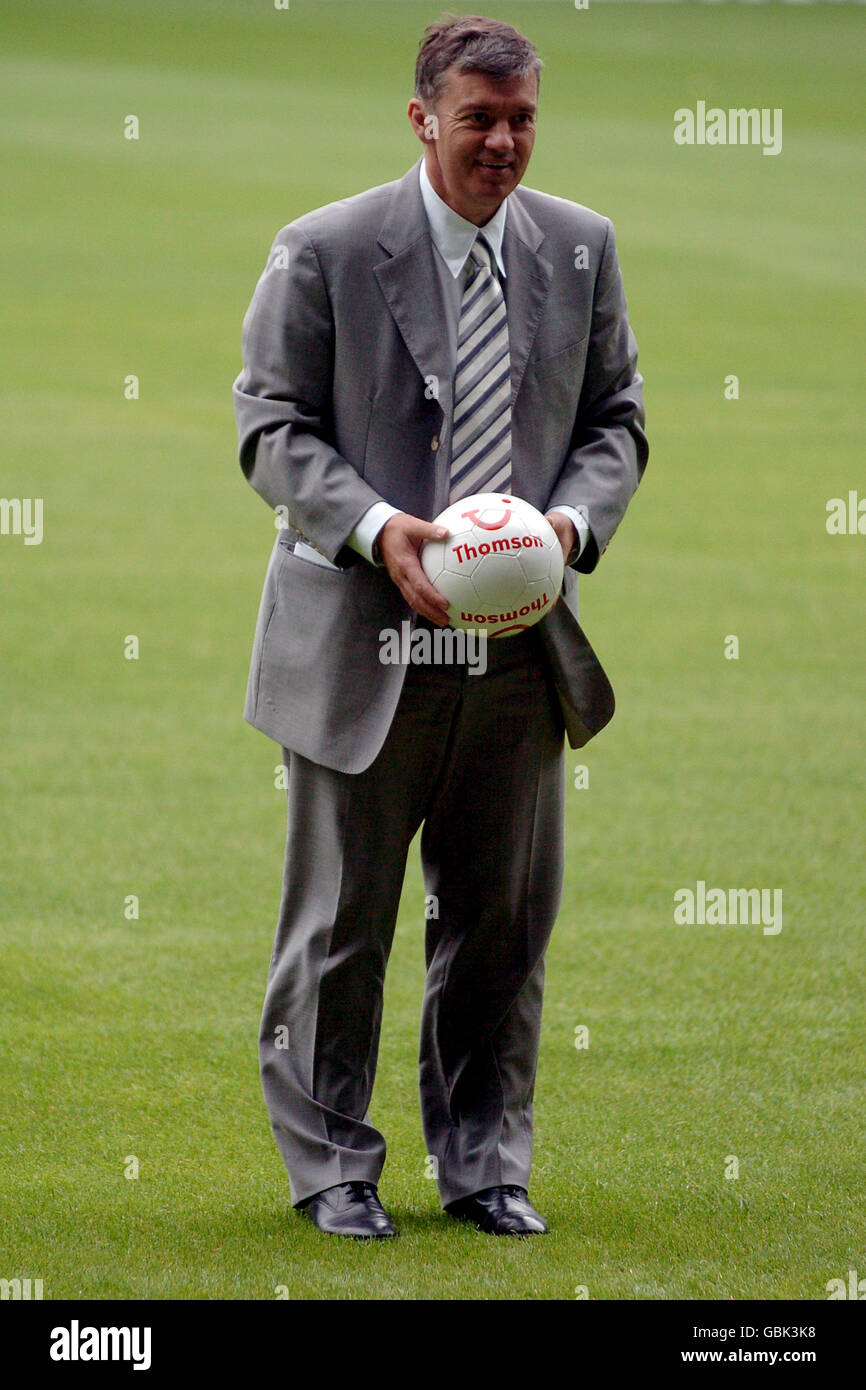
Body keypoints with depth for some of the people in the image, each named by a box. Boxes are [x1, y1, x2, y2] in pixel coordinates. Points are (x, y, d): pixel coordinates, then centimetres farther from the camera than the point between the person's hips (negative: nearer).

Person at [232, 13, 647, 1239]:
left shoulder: (581, 250, 5)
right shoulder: (324, 253, -7)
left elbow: (615, 417, 11)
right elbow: (273, 426, -4)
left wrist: (573, 518, -9)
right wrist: (376, 528, -20)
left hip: (520, 638, 4)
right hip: (365, 640, -3)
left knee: (505, 921, 10)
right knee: (341, 921, 5)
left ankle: (483, 1162, 23)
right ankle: (329, 1166, 18)